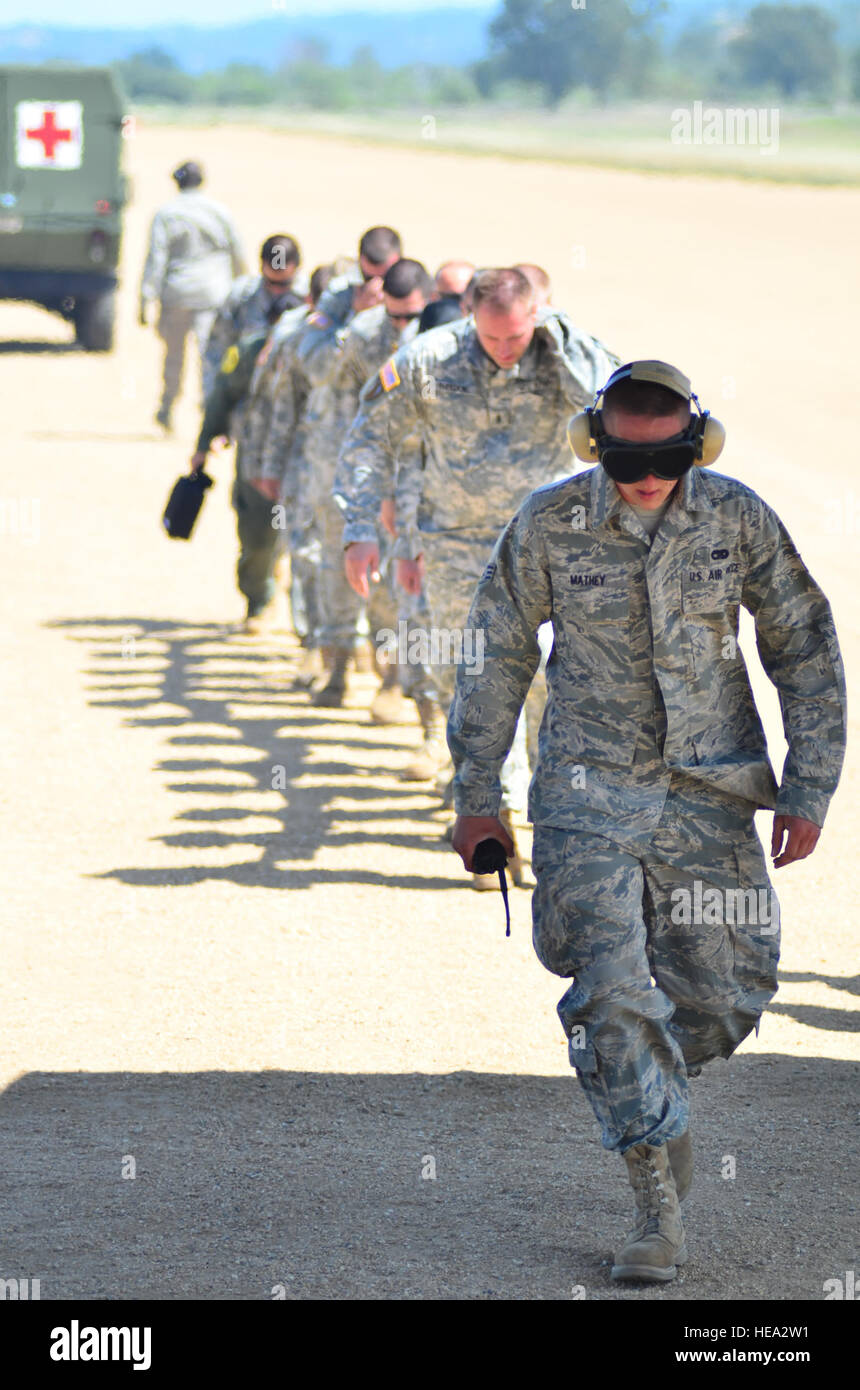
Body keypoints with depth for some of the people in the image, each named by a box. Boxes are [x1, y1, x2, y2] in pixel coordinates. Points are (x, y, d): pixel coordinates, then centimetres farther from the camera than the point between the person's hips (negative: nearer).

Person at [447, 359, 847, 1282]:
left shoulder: (737, 518, -6)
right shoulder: (549, 523, -8)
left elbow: (806, 651, 3)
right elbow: (496, 655, 3)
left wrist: (808, 792, -1)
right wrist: (475, 796, 5)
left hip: (712, 792, 1)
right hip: (591, 790, -1)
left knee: (725, 998, 4)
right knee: (609, 992, -11)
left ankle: (664, 1085, 40)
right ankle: (658, 1210, -3)